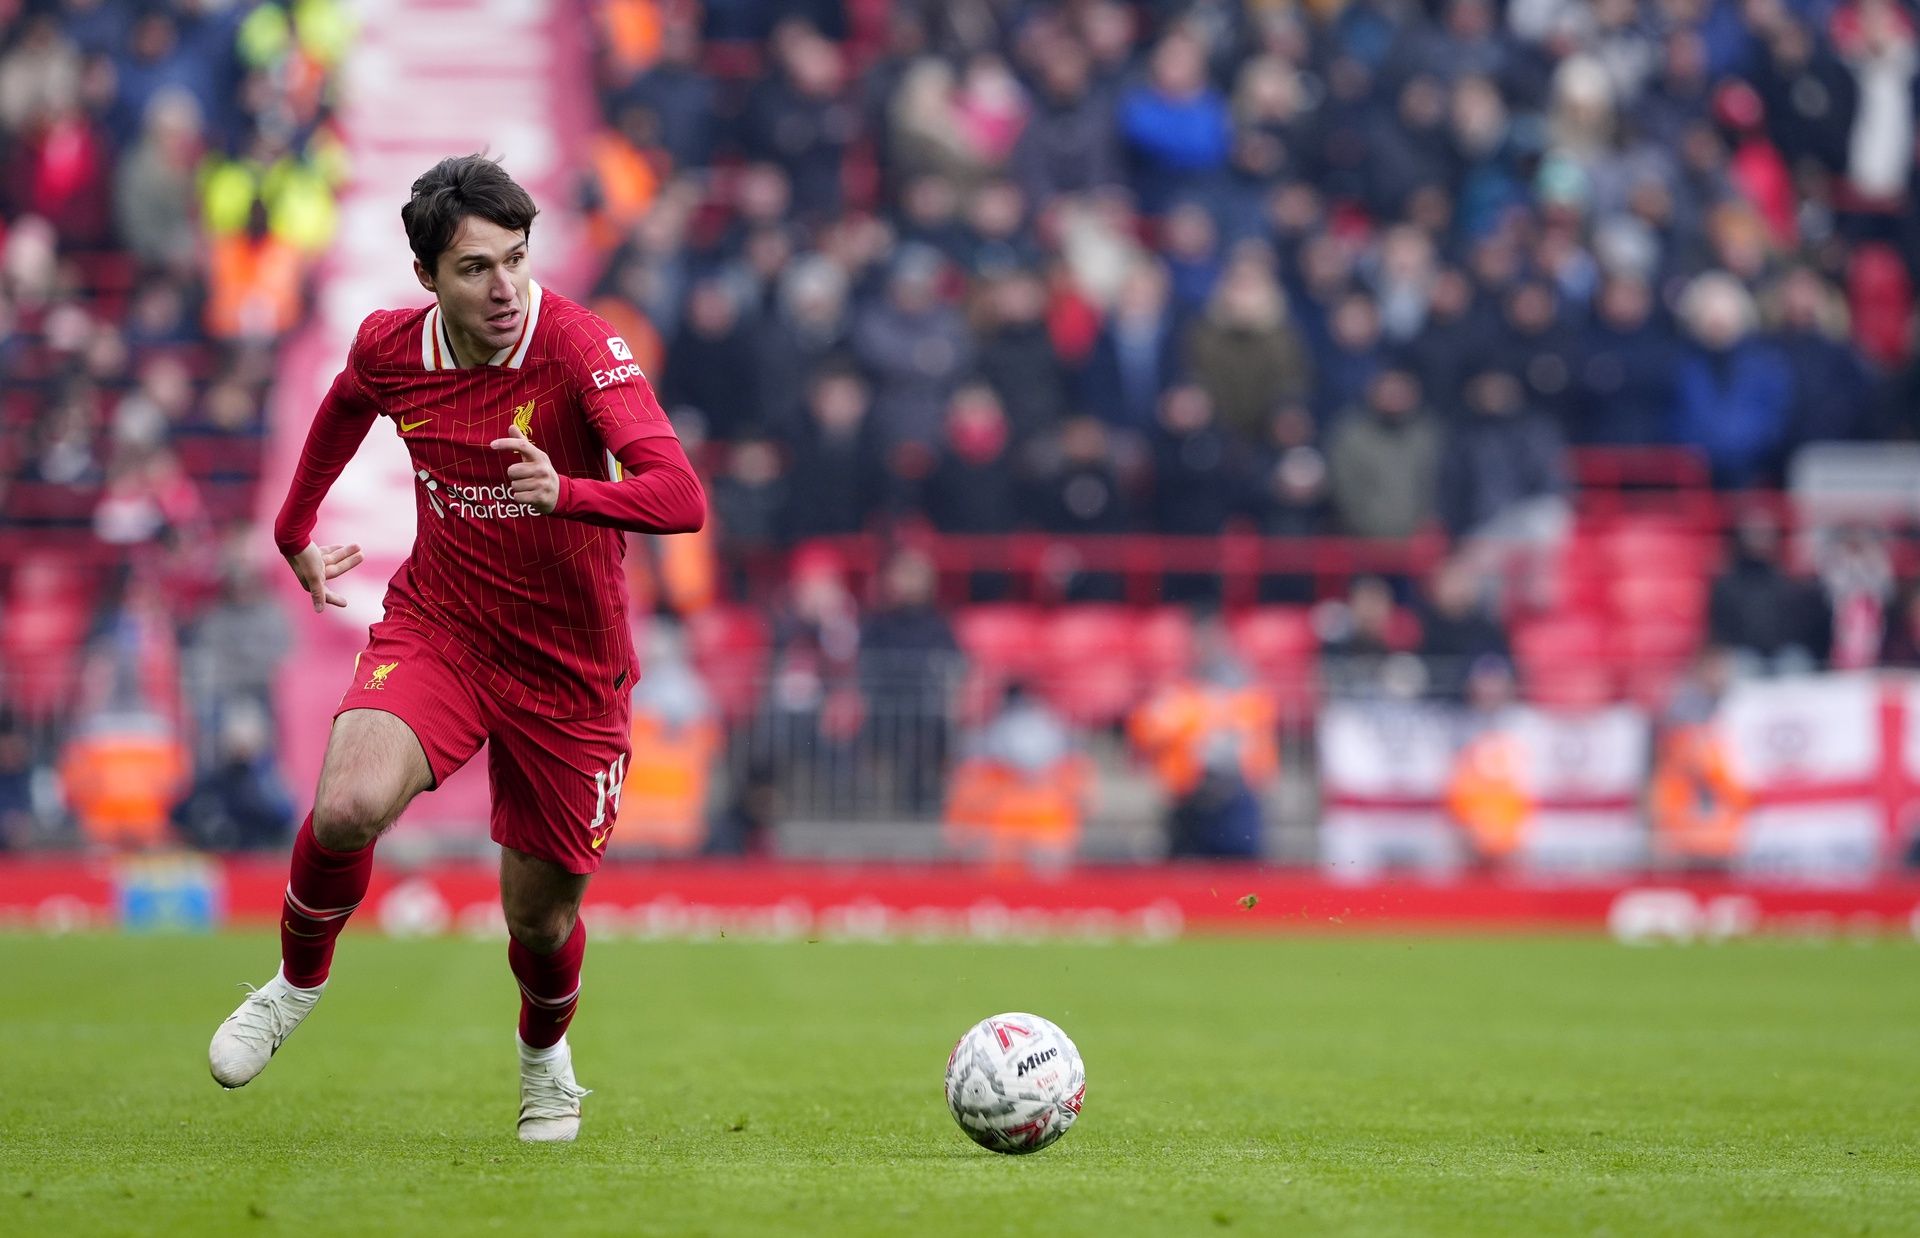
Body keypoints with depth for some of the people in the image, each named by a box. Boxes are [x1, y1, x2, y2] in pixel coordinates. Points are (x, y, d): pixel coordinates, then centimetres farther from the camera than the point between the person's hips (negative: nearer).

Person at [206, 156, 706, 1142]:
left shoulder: (578, 348, -22)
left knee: (539, 918, 6)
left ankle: (544, 1051, 43)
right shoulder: (389, 348, -8)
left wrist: (566, 493, -52)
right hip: (433, 627, 2)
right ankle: (298, 982, 5)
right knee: (348, 809, -26)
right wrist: (295, 528, 30)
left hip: (569, 669, -2)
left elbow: (680, 497, -34)